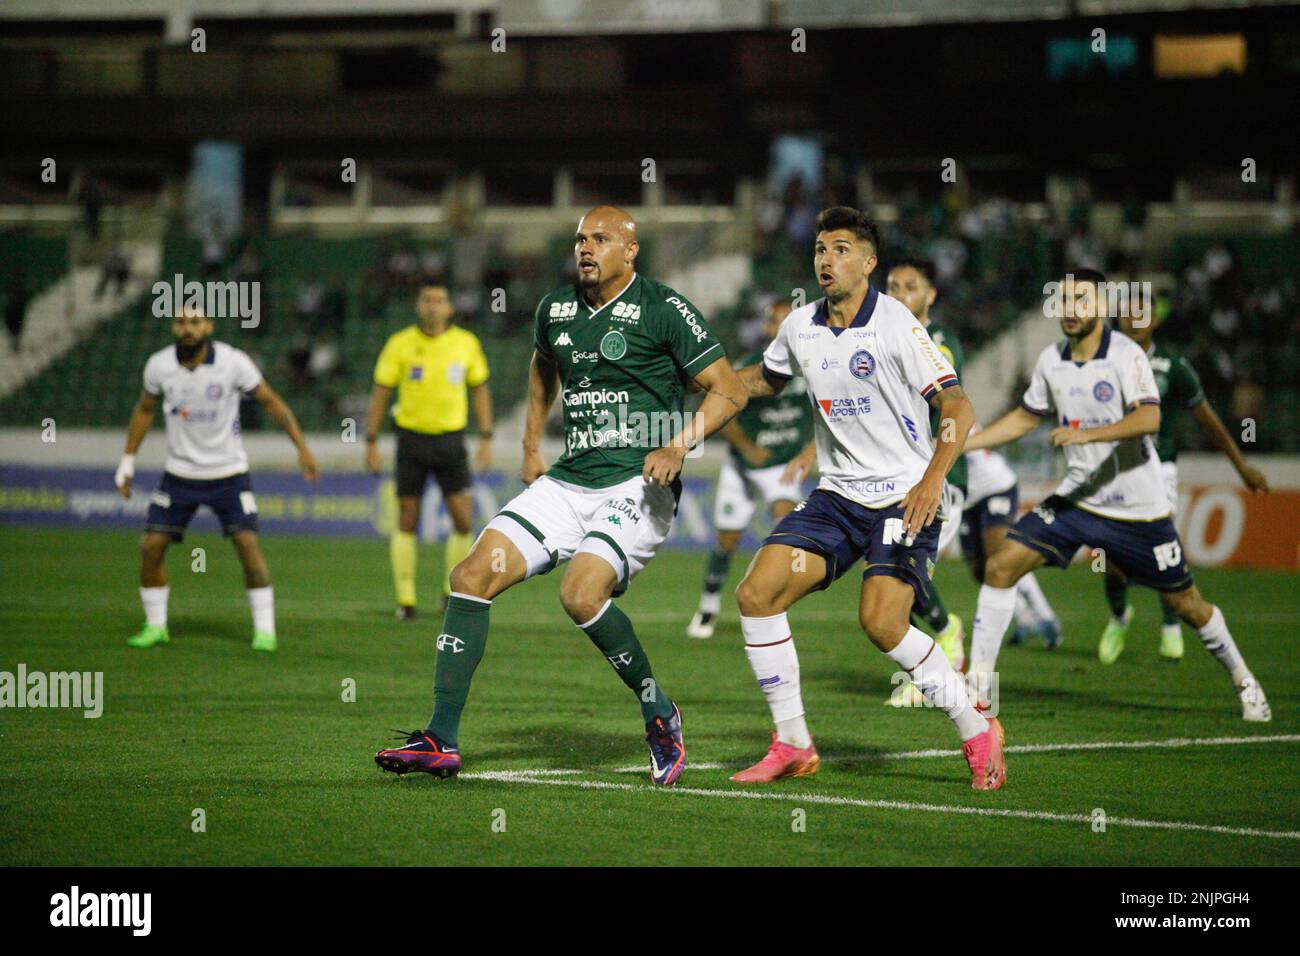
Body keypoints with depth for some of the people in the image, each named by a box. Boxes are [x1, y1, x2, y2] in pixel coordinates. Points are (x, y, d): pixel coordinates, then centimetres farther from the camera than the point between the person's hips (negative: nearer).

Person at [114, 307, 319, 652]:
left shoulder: (232, 362, -16)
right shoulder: (159, 366, -9)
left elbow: (271, 402, -5)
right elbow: (145, 410, 10)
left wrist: (302, 448, -6)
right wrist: (127, 461, 11)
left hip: (229, 473, -2)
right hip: (179, 475, 2)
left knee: (248, 545, -13)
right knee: (151, 546, -4)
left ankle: (265, 630, -2)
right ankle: (156, 626, 13)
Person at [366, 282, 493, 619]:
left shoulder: (466, 343, 1)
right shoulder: (400, 344, -4)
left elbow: (480, 390, 10)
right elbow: (380, 393, 1)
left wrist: (486, 439, 4)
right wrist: (371, 443, -2)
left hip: (451, 440, 1)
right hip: (412, 437, -1)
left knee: (464, 521, -5)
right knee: (407, 521, 1)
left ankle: (453, 592, 15)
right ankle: (405, 600, 9)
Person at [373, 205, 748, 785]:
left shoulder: (663, 309, -7)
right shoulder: (555, 308, 12)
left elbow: (729, 392, -6)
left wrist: (678, 445, -19)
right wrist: (531, 445, 27)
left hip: (636, 486, -6)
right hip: (567, 481, 6)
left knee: (581, 594, -28)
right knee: (472, 575, -9)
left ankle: (659, 713, -3)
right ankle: (441, 741, -7)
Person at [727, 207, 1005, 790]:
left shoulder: (896, 325, -13)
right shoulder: (800, 327, 6)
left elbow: (957, 407, -18)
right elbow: (766, 379, 28)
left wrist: (933, 478, -33)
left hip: (905, 498, -6)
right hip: (837, 496, 6)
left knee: (881, 622, -23)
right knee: (757, 594, -9)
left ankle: (977, 732, -3)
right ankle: (792, 746, 2)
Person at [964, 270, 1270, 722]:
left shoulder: (1126, 354, -15)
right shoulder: (1052, 360, 4)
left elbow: (1148, 418, -28)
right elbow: (1026, 416, 20)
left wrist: (1087, 433, -40)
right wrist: (959, 443, 14)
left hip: (1138, 509, -5)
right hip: (1077, 496, 5)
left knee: (1186, 603, 5)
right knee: (1001, 566, -11)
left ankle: (1243, 681, 28)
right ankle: (978, 679, -3)